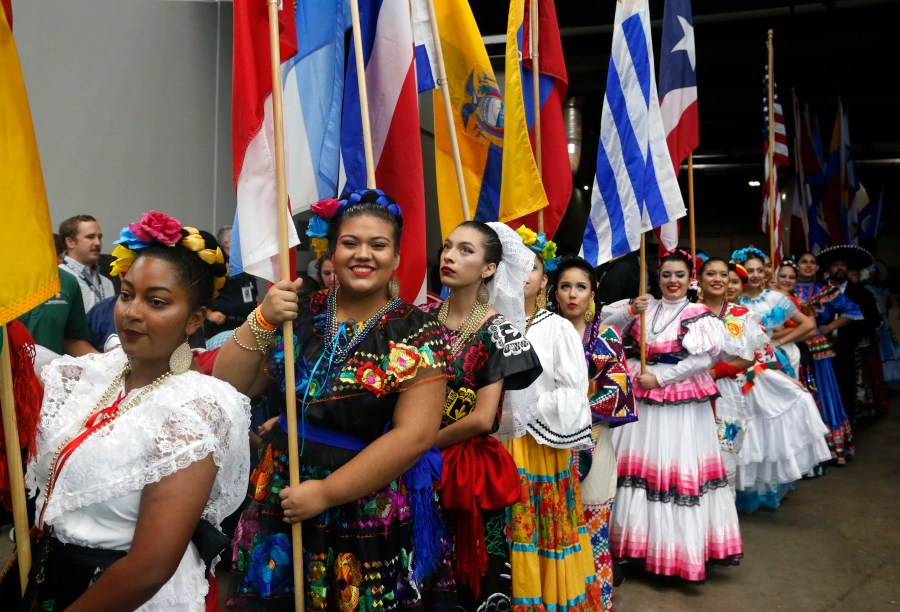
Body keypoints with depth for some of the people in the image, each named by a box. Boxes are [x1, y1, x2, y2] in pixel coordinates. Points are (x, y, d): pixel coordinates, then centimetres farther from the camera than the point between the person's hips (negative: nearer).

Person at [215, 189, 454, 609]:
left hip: (369, 521, -3)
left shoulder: (418, 335, -11)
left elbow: (415, 434, -18)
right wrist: (263, 319, -17)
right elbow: (227, 389, -2)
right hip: (279, 504, 4)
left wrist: (325, 493, -17)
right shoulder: (302, 314, 0)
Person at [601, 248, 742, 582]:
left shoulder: (698, 314, -2)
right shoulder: (645, 306, 9)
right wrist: (631, 311, -12)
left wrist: (660, 379, -13)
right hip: (642, 399, 4)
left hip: (682, 403, -4)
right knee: (642, 465, 7)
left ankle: (686, 548, 11)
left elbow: (702, 358, -13)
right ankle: (643, 539, 18)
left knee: (680, 468, 0)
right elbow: (605, 323, 4)